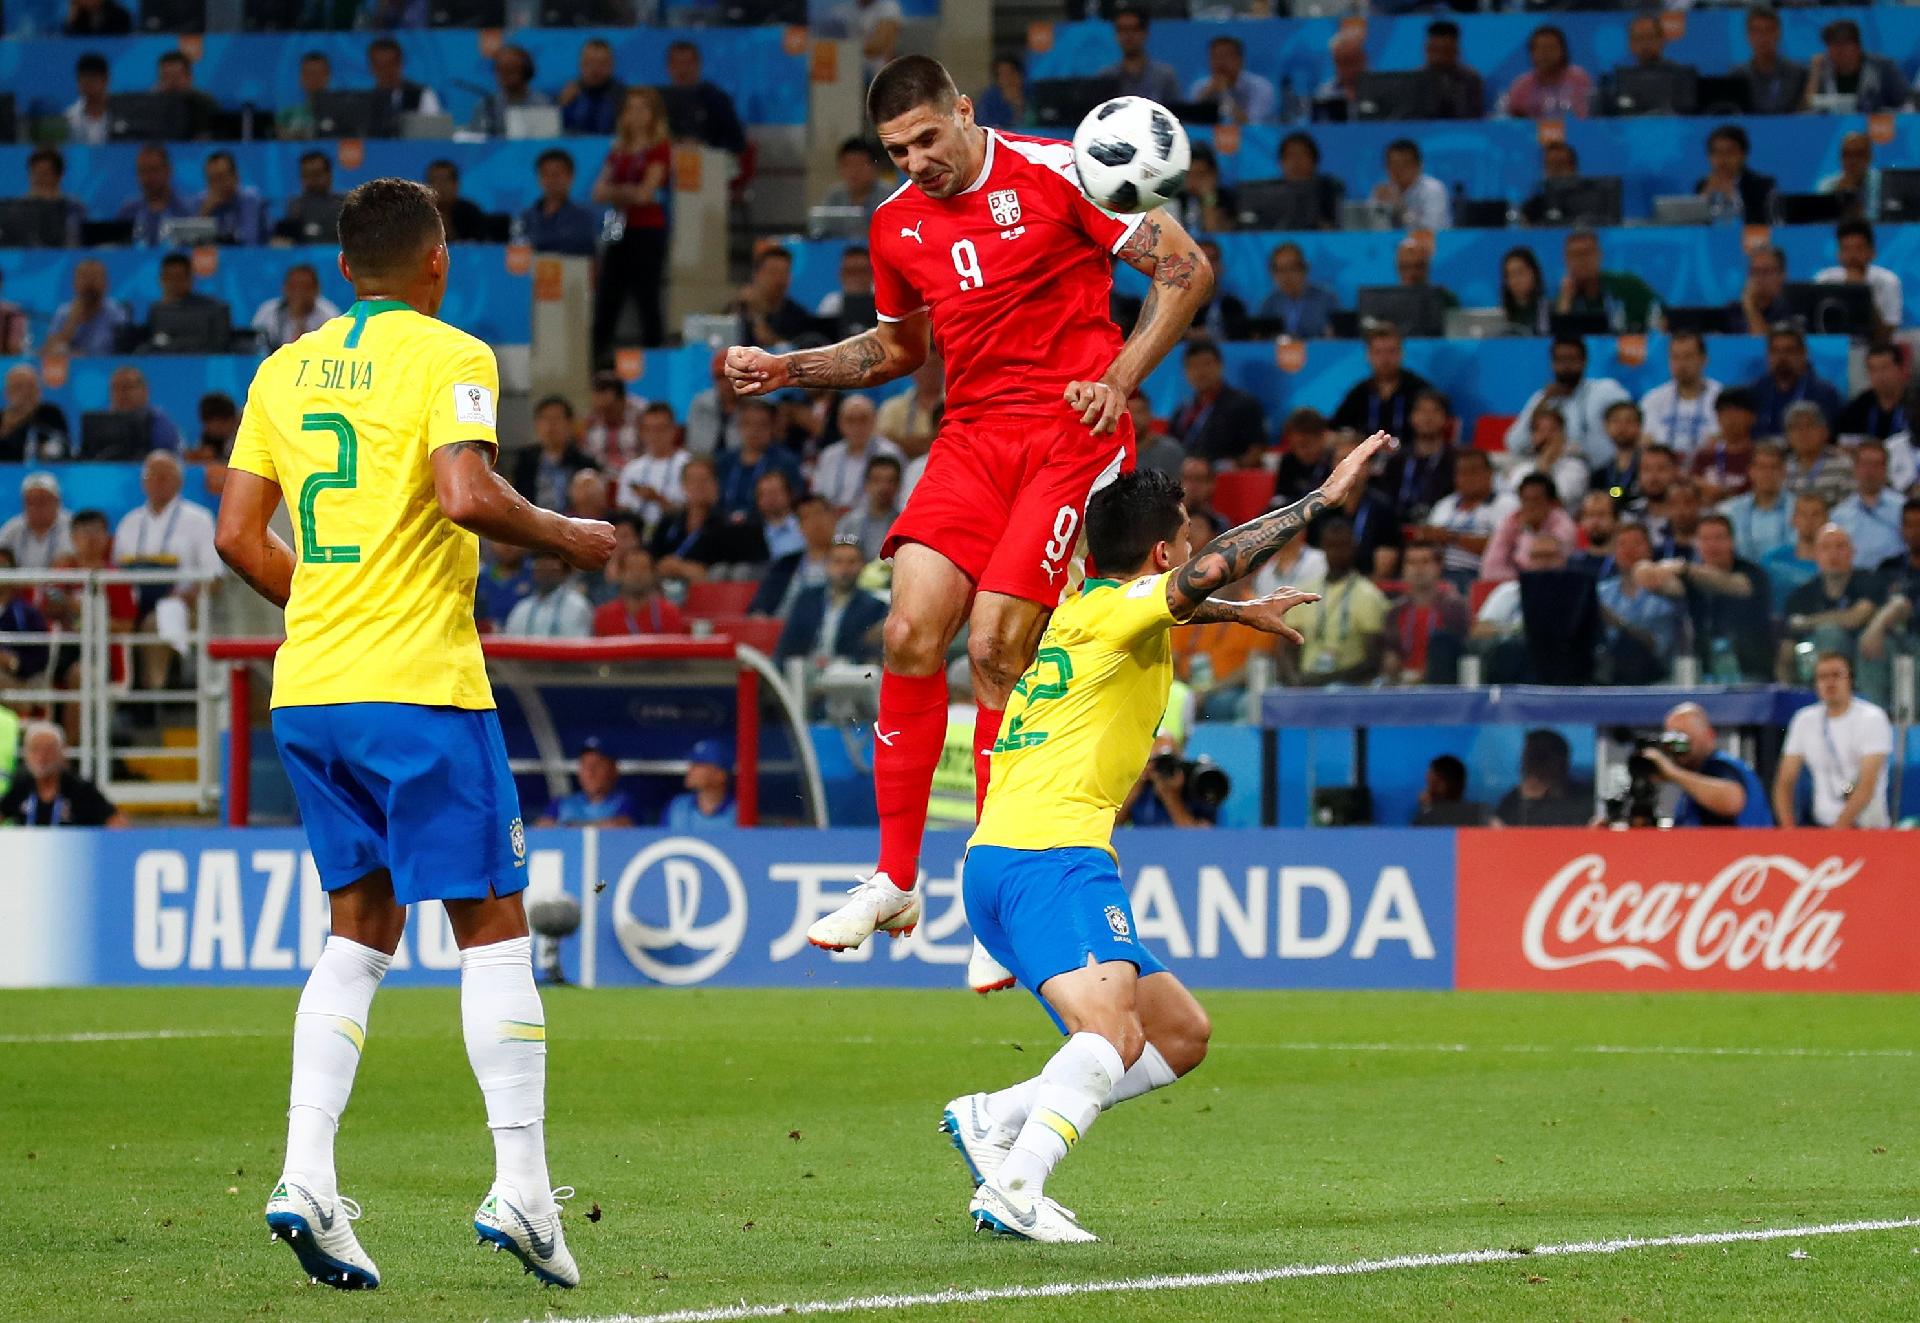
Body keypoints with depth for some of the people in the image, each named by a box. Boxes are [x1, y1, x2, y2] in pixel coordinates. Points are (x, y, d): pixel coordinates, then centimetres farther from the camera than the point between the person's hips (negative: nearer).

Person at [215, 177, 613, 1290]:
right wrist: (566, 537, -4)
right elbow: (466, 494, -21)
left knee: (363, 927, 13)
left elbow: (238, 533, 11)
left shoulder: (288, 369, 13)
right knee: (492, 924, 1)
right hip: (419, 686, -6)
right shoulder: (448, 356, -5)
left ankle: (307, 1177, 0)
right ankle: (520, 1186, -4)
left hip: (307, 689, 6)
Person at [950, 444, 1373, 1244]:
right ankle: (1013, 1190, -48)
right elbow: (1211, 568, -21)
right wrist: (1324, 497, -15)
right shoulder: (1115, 610, -2)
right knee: (1108, 1032, -30)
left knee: (1181, 1035, 14)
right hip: (1052, 855, -10)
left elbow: (1177, 603, 50)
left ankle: (994, 1119, 5)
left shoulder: (1084, 610, 25)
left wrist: (1246, 613, 65)